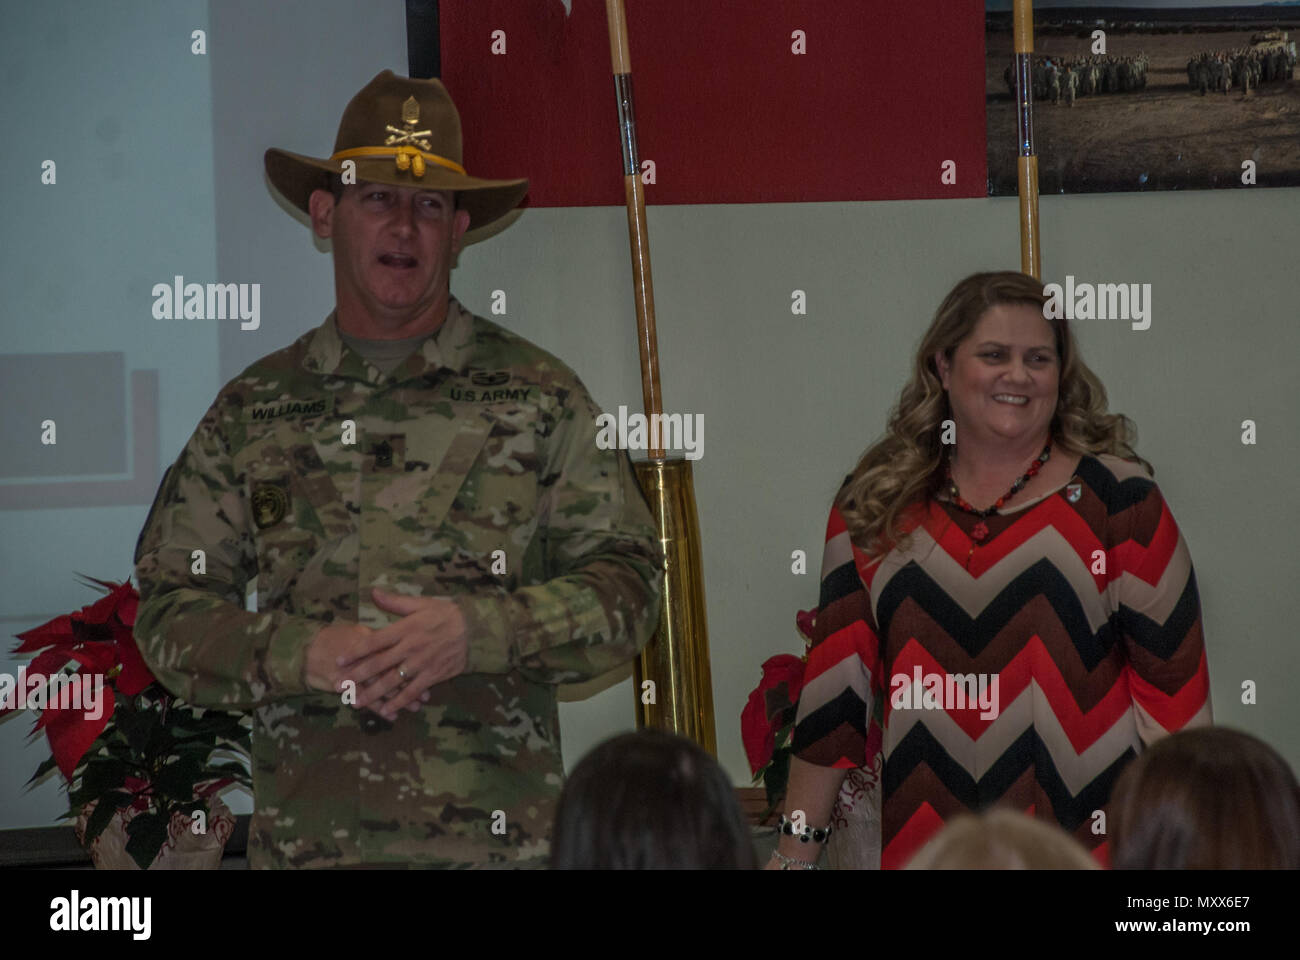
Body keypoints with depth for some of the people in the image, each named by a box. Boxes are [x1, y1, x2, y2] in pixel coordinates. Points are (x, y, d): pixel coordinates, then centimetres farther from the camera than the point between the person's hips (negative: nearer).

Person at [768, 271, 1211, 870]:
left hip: (1087, 839, -2)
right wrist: (795, 852, 4)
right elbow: (835, 683, 6)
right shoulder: (874, 505, 6)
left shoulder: (1116, 496, -1)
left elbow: (1171, 676, -2)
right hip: (920, 838, 2)